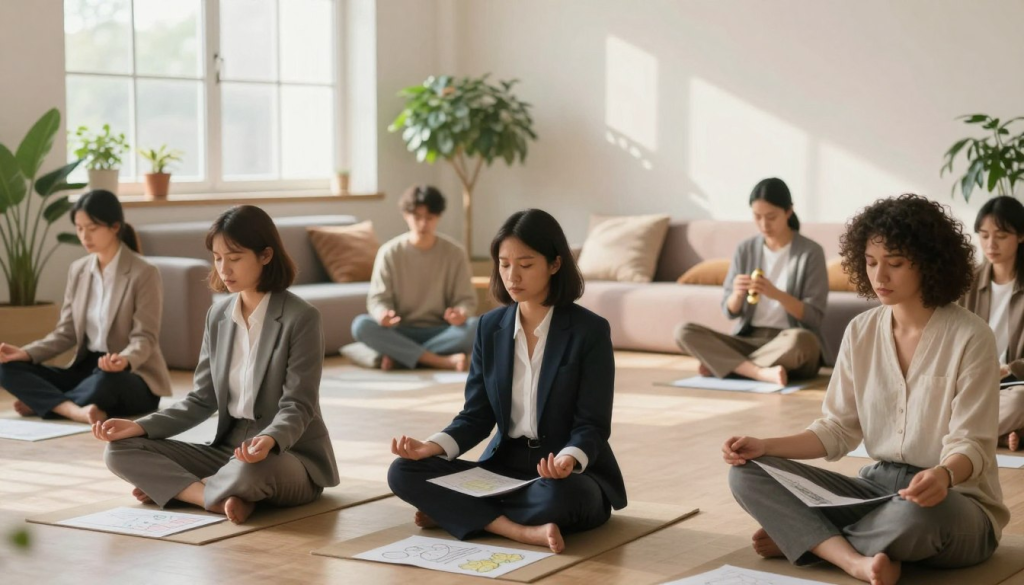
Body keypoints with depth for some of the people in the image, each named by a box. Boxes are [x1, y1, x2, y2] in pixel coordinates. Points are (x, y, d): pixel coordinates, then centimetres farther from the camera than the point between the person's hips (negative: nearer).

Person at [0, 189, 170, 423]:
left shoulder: (144, 273, -11)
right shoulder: (78, 270, 9)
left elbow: (144, 338, -16)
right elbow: (67, 332, 8)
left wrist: (124, 360, -38)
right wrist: (26, 353, -10)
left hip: (134, 376, -6)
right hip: (86, 369, 6)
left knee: (103, 382, -42)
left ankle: (42, 402, -16)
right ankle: (76, 411, -33)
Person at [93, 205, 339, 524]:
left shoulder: (301, 318, -14)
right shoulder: (218, 316, 6)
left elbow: (297, 408, -17)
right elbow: (202, 400, 7)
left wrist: (268, 441, -39)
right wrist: (139, 427, -7)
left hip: (291, 456, -6)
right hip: (229, 449, 7)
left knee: (248, 471, -42)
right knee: (121, 451, -7)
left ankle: (170, 487, -12)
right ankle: (222, 498, -21)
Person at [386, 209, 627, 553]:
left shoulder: (590, 331, -10)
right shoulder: (490, 327, 4)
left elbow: (592, 425, -12)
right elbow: (477, 415, 4)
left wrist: (569, 460, -35)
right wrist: (431, 447, -16)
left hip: (573, 476, -4)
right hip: (504, 465, 5)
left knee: (556, 496, -41)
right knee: (404, 473, -15)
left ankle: (456, 512, -15)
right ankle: (522, 531, -26)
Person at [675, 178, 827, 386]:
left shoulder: (810, 252, -4)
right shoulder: (745, 250, 6)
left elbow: (814, 317, -8)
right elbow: (730, 311, 7)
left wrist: (776, 294, -24)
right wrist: (738, 294, -17)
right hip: (749, 340, 4)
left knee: (799, 339, -40)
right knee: (684, 332, -18)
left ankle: (722, 364, -21)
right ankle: (762, 372, -31)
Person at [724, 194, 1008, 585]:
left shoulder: (970, 337, -13)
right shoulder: (861, 332, 4)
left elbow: (971, 445, -16)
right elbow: (838, 430, 7)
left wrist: (943, 476, -39)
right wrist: (766, 447, -8)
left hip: (953, 499, -5)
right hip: (879, 488, 5)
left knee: (917, 514, -42)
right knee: (749, 474, -11)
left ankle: (803, 538, -13)